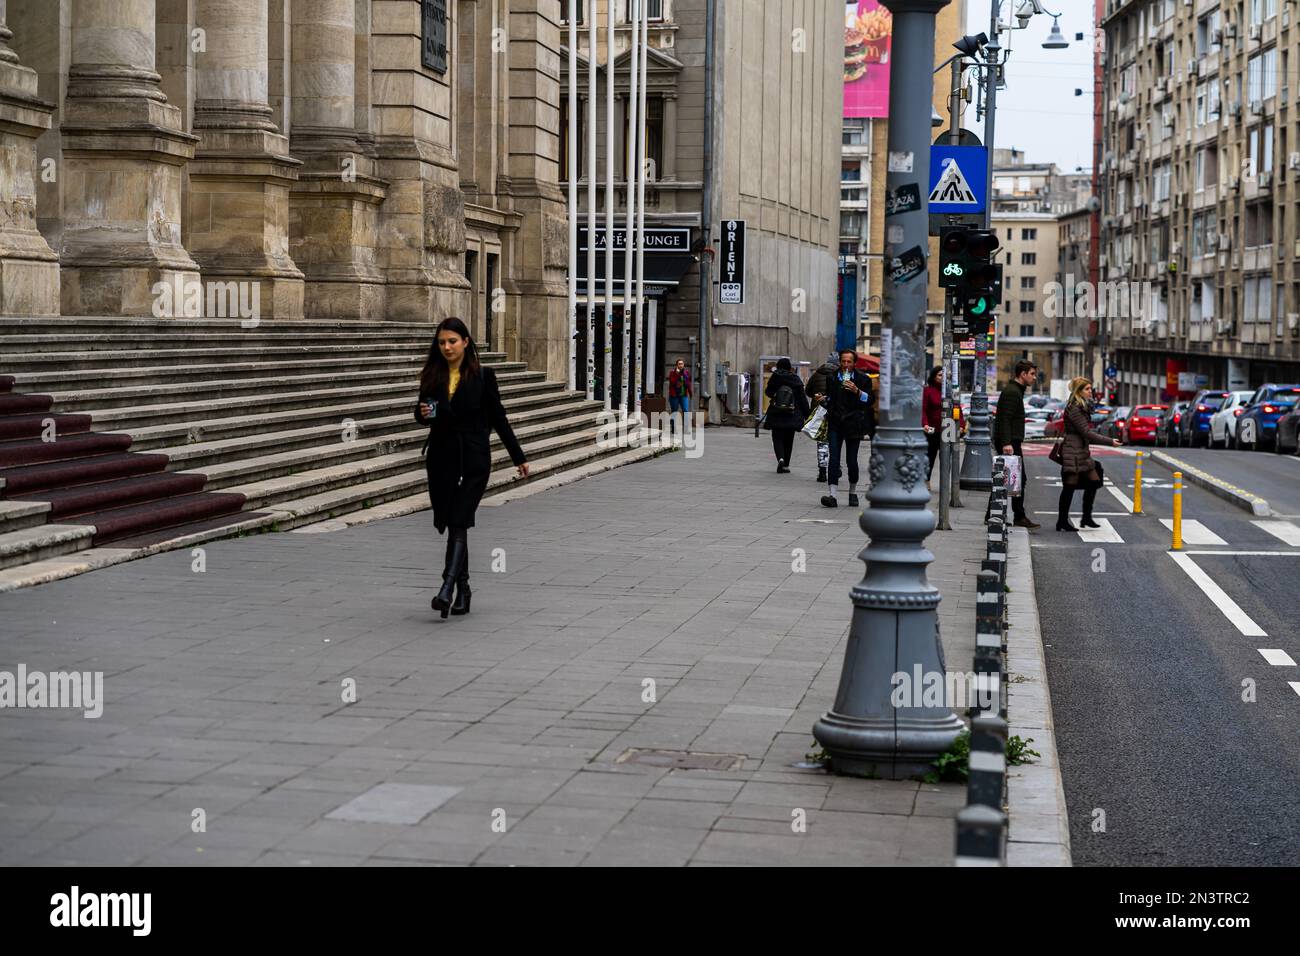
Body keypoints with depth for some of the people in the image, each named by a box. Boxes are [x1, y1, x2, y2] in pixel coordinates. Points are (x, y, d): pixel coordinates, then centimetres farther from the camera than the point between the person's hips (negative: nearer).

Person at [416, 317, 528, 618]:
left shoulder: (482, 376, -2)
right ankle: (463, 589, 18)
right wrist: (423, 413, -9)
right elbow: (422, 412, 17)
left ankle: (446, 590, -23)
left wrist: (518, 457, 6)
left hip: (473, 460, -4)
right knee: (451, 525, 7)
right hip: (441, 458, 4)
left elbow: (498, 418, 3)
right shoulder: (432, 376, 6)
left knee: (458, 523, -14)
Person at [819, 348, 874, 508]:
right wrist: (823, 399, 5)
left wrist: (857, 391, -15)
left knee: (852, 460, 1)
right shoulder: (831, 378, 12)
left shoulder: (863, 379, 5)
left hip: (853, 423, -1)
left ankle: (853, 492, 22)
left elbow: (870, 400, -1)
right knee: (833, 459, -10)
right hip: (835, 424, 1)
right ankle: (832, 494, -17)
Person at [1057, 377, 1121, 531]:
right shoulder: (1074, 409, -16)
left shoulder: (1083, 407, 14)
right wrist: (1109, 441, -15)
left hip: (1082, 451, 10)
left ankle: (1087, 517, 14)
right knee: (1069, 486, -5)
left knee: (1094, 482, 8)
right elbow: (1086, 432, -19)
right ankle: (1062, 522, 1)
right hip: (1072, 451, -10)